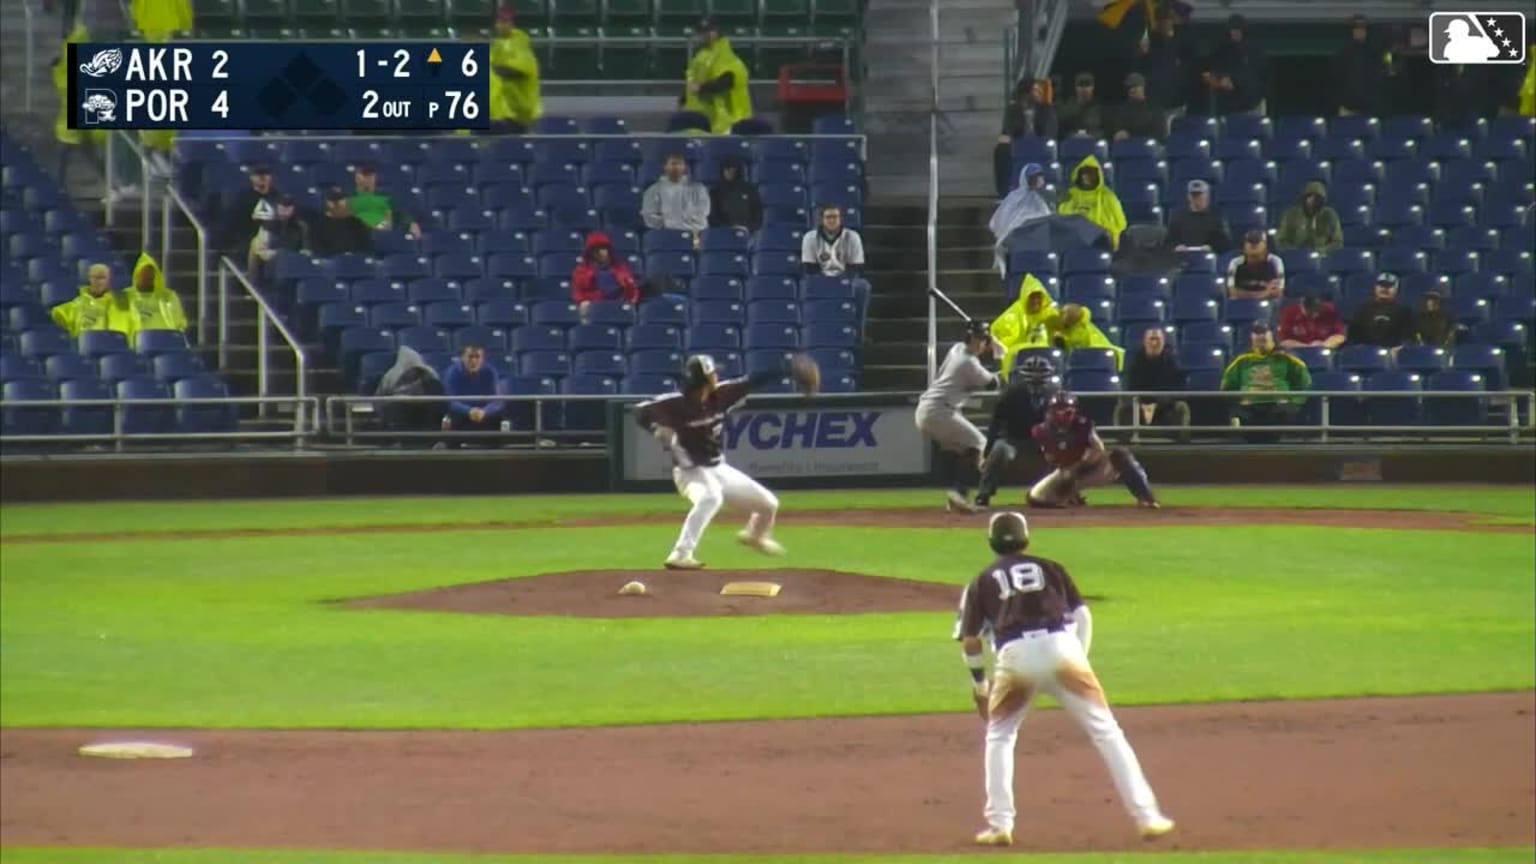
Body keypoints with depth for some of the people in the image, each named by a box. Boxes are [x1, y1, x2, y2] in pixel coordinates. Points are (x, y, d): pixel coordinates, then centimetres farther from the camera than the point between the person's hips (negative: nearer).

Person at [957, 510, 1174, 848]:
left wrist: (979, 684, 25)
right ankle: (1147, 816, 1)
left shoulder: (982, 582, 20)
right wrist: (1079, 661, 19)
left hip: (1014, 656, 0)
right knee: (1106, 731, 5)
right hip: (1061, 648, 0)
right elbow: (1082, 615, 14)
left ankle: (999, 824, 11)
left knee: (999, 737, 21)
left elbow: (969, 640, 13)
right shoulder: (1050, 568, 22)